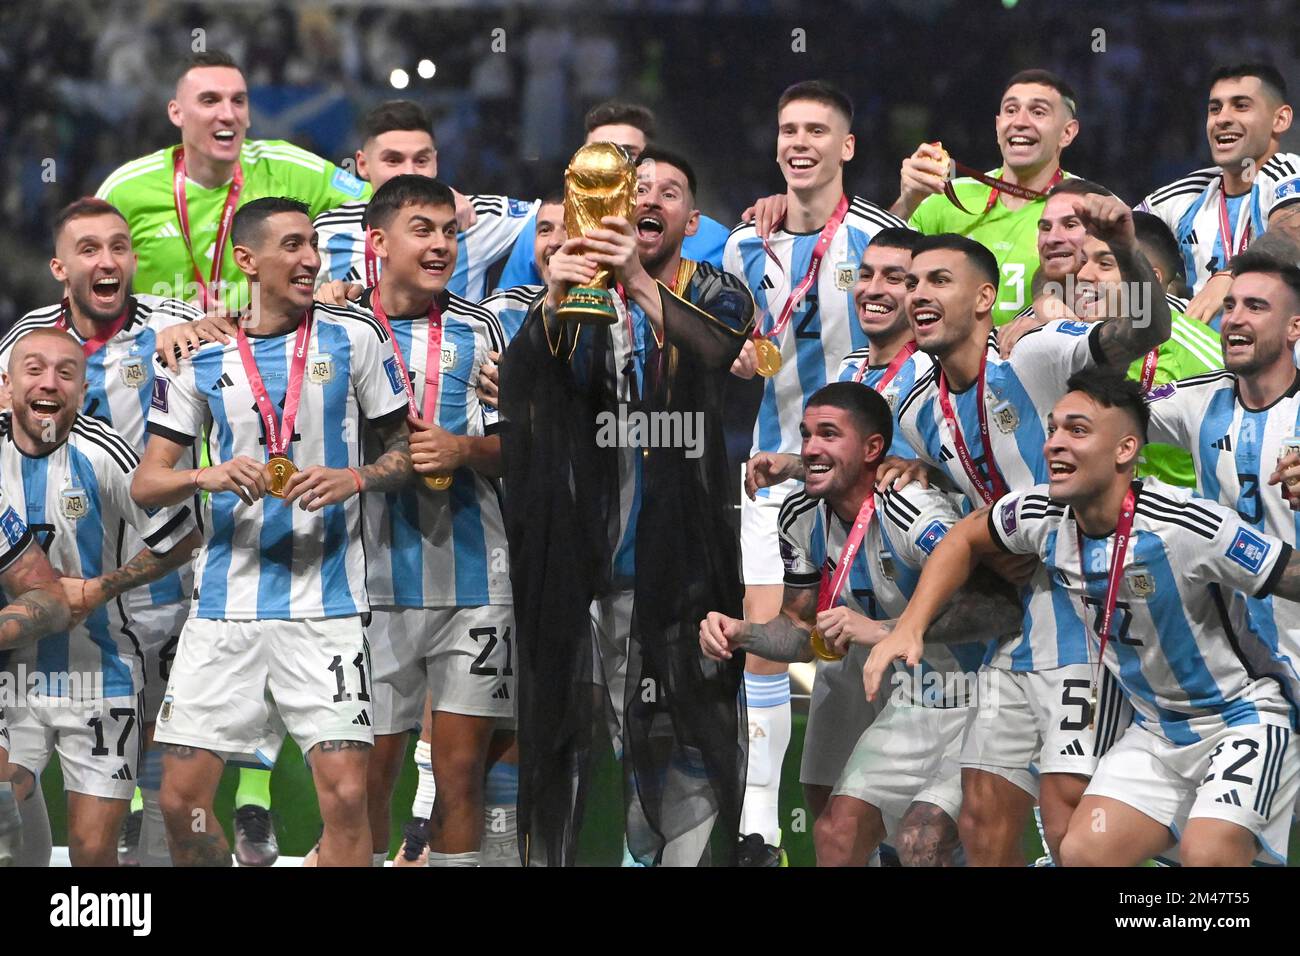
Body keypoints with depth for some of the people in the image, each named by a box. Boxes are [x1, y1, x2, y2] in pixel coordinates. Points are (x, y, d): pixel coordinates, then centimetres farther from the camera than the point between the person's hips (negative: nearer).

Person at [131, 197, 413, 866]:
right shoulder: (199, 357, 7)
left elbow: (406, 449, 10)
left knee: (345, 792, -14)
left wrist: (354, 479, -10)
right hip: (225, 603, 2)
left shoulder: (354, 340, 4)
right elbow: (145, 484, 7)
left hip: (323, 603, -2)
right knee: (182, 797, 1)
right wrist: (209, 477, -14)